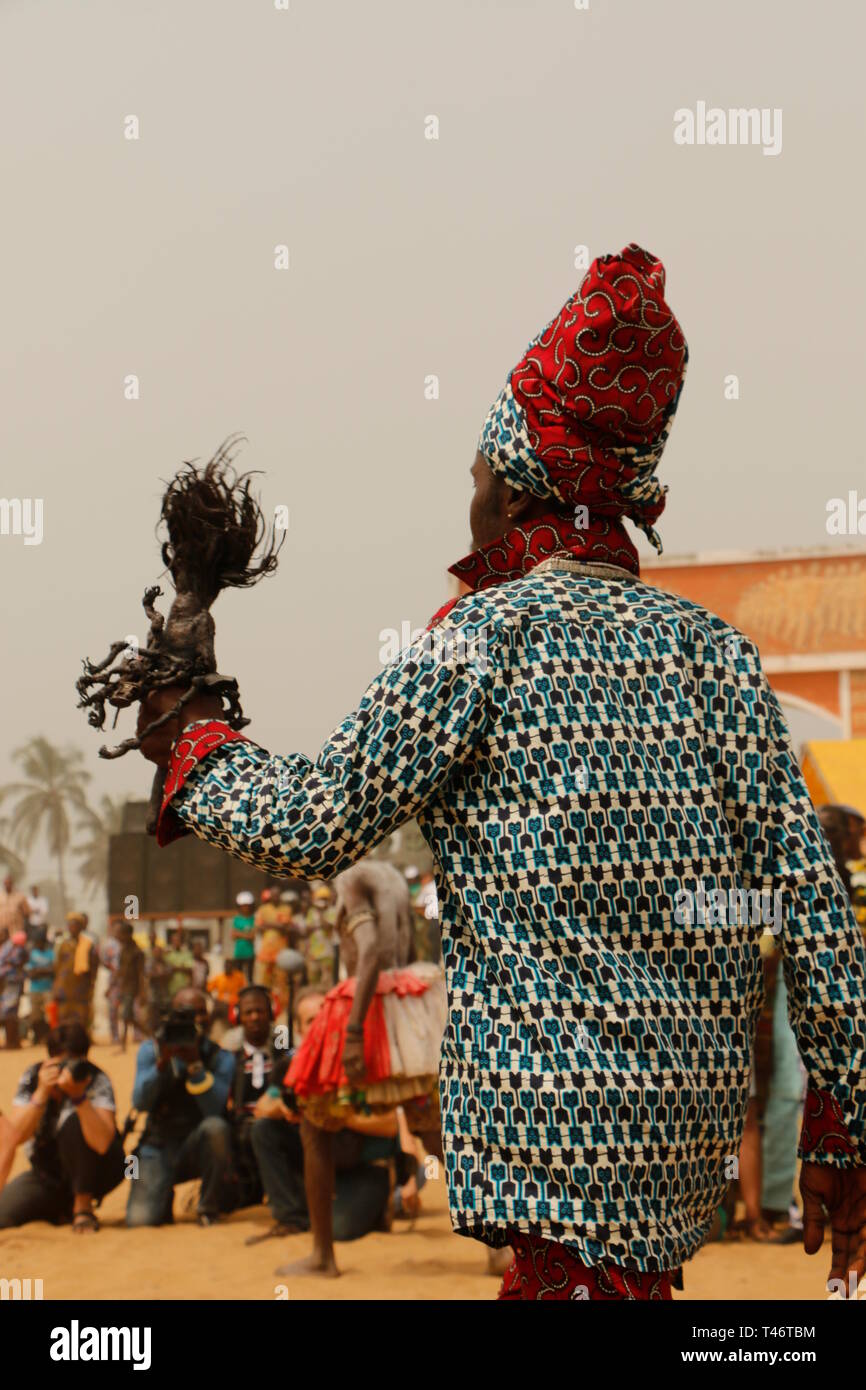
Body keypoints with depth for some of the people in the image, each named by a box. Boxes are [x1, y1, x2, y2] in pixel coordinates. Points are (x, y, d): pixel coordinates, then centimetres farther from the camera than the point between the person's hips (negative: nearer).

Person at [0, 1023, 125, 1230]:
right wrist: (42, 1092, -35)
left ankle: (83, 1205, -13)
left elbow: (102, 1143, -37)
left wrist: (78, 1096, -47)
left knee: (75, 1123, -32)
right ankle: (63, 1209, 13)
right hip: (47, 1176, 4)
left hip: (95, 1169, -4)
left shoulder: (97, 1081, -22)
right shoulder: (32, 1077, -12)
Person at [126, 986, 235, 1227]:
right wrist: (162, 1061, -24)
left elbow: (213, 1109, -18)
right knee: (140, 1220, -23)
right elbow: (140, 1103, -12)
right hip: (157, 1148, 0)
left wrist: (195, 1064, -26)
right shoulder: (151, 1050, 2)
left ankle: (209, 1210, -15)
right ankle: (164, 1198, 17)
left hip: (197, 1147, 0)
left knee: (216, 1126, -35)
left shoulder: (221, 1058, -2)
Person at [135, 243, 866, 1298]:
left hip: (552, 1092, -6)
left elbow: (317, 826, -4)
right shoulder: (713, 647, 6)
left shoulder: (486, 635, -7)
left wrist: (197, 748, 15)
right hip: (696, 1100, 6)